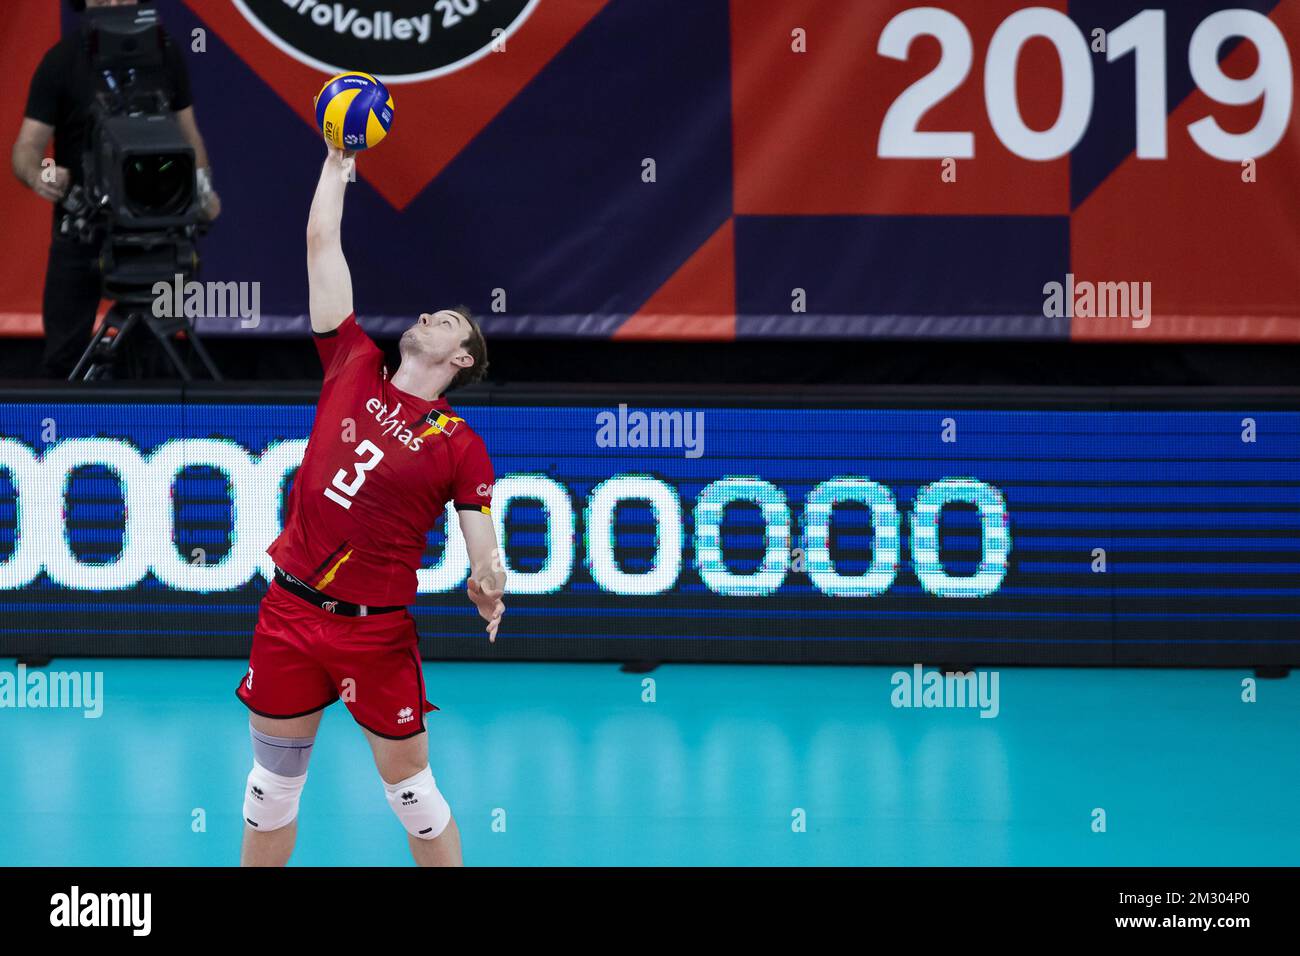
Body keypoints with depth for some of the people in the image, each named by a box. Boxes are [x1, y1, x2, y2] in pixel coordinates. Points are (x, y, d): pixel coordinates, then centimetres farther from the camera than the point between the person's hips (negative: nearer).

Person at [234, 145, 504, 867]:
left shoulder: (460, 446, -5)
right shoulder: (354, 368, 4)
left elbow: (484, 554, -8)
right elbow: (322, 244, 6)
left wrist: (487, 585, -30)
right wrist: (339, 160, 7)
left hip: (374, 630, -3)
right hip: (290, 610, 4)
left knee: (409, 787, 4)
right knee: (274, 781, 12)